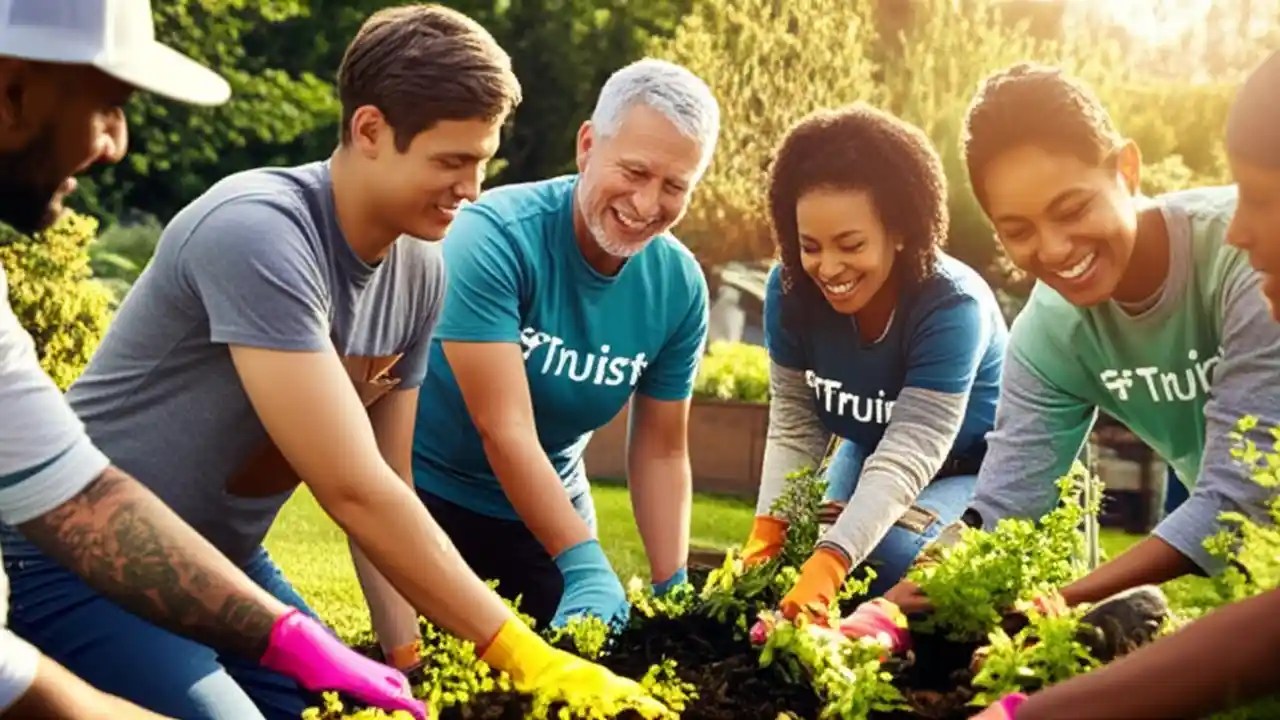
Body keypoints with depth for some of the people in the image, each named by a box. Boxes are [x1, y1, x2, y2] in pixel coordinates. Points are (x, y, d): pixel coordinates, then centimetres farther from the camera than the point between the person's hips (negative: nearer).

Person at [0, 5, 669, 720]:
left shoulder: (421, 270, -5)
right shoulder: (259, 233, -29)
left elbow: (384, 488, -2)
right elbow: (353, 491, -32)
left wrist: (409, 660, -11)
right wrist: (524, 655, -29)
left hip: (224, 560, 7)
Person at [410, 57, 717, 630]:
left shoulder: (679, 285, -12)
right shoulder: (492, 237, -27)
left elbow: (660, 453, -4)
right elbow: (505, 431, -32)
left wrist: (673, 591, -13)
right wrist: (588, 569, -38)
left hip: (553, 503, 5)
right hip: (429, 492, -4)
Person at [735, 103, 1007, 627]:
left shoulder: (952, 306, -34)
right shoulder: (790, 290, -19)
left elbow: (907, 457, -42)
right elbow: (793, 427, -17)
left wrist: (826, 566, -54)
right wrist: (766, 536, -32)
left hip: (974, 472, -5)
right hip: (868, 455, 5)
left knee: (890, 554, -29)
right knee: (794, 559, -11)